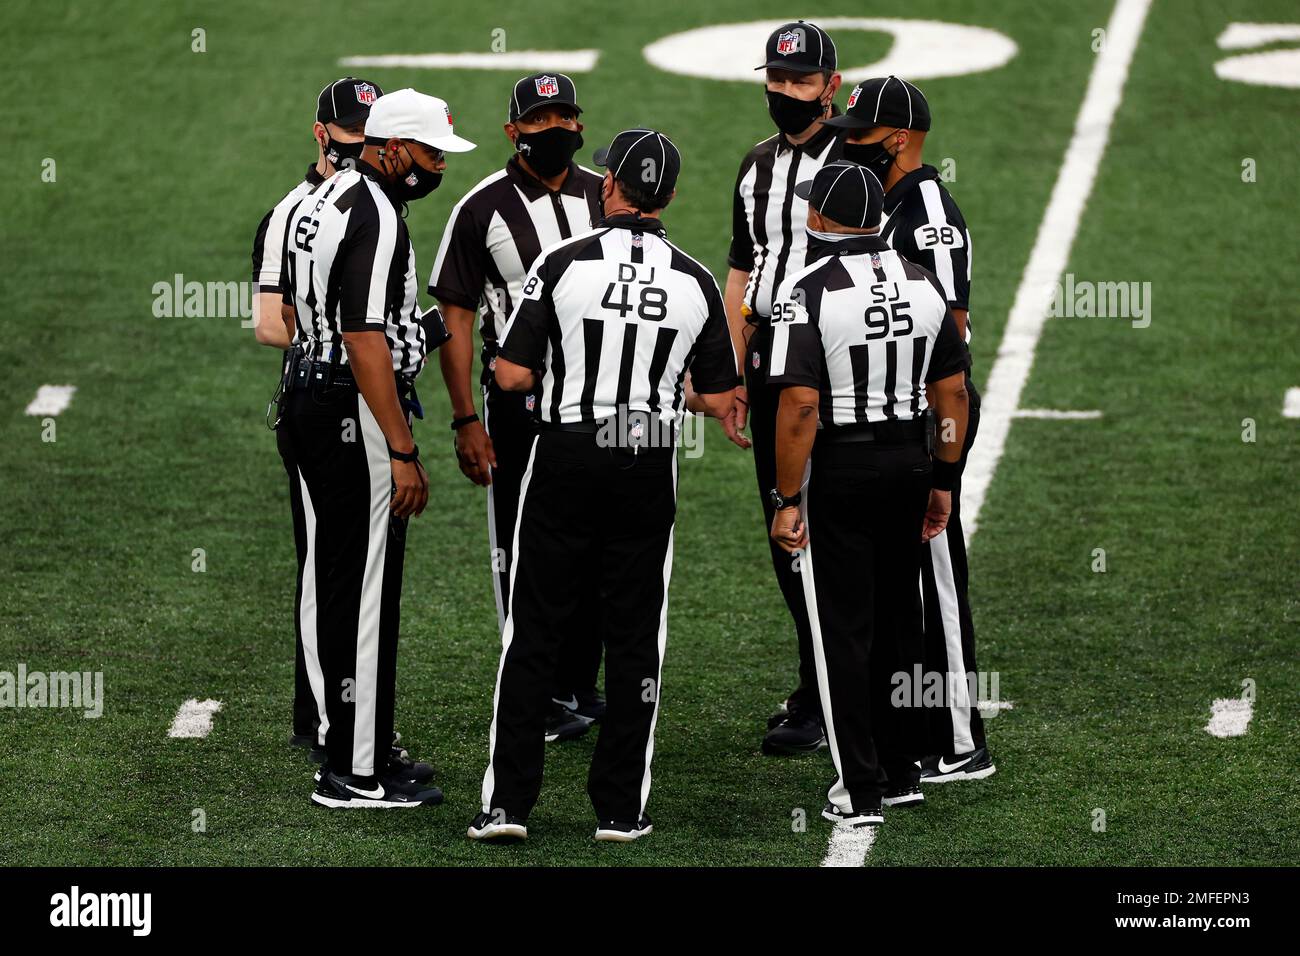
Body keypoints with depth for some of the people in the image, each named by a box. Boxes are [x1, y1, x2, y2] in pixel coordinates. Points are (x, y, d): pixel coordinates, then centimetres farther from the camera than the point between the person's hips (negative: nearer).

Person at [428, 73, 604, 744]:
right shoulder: (483, 209, -6)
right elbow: (454, 316, -5)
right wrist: (466, 420, -9)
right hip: (519, 403, -3)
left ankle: (579, 684, 20)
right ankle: (538, 696, 10)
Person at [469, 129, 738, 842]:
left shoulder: (564, 262, -9)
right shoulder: (695, 283, -1)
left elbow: (514, 375, -10)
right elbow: (719, 401, 3)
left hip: (565, 459, -2)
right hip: (648, 469, 2)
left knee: (533, 632, 6)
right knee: (633, 639, 10)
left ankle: (507, 803, 4)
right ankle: (620, 808, 11)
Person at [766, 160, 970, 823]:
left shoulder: (807, 292, -15)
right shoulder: (922, 284, 4)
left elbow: (800, 405, -20)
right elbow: (953, 393, 7)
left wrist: (786, 501, -14)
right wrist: (942, 482, 16)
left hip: (838, 470, -5)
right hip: (909, 461, 5)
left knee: (843, 630, 3)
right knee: (898, 620, 18)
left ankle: (860, 790, 4)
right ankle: (902, 773, 26)